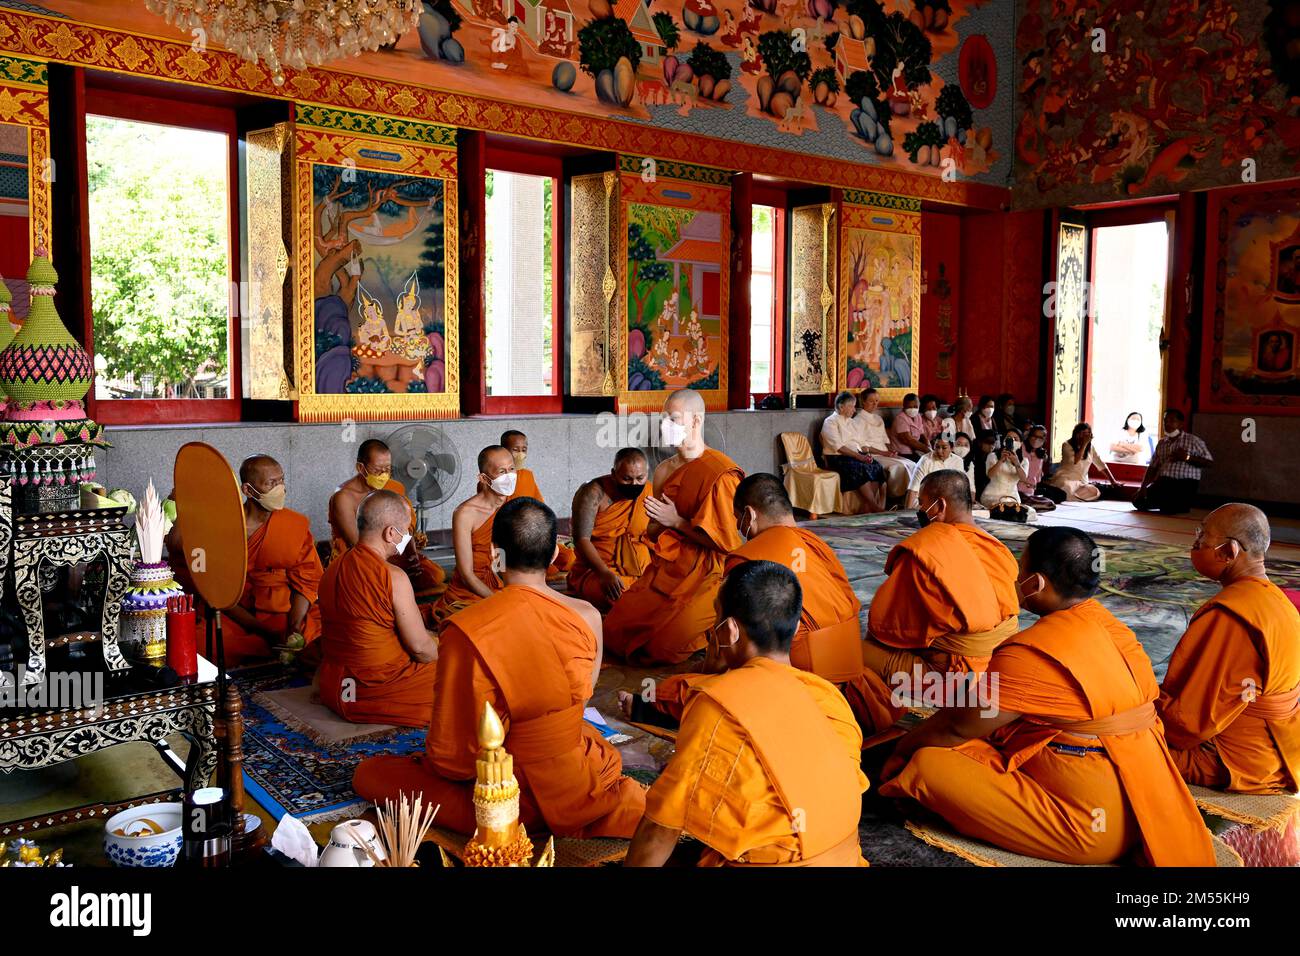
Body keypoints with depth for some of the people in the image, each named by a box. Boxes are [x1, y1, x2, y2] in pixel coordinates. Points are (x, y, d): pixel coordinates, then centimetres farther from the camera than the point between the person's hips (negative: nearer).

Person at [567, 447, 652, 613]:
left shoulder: (651, 493, 6)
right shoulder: (594, 493, -6)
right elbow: (581, 539, -14)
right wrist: (605, 573, -29)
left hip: (641, 572, 4)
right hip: (596, 571, -4)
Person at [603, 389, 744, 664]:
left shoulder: (720, 474, -14)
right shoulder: (664, 470, 9)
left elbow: (727, 541, -18)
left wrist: (677, 522, -14)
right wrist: (656, 525, -2)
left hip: (704, 576, -7)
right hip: (666, 570, 7)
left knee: (664, 646, -16)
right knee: (614, 631, 0)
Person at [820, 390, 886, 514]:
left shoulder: (854, 422, 22)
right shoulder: (830, 422, -2)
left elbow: (862, 443, 19)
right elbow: (838, 447, -14)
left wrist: (866, 454, -4)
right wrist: (858, 456, -21)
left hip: (856, 455, 7)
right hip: (837, 458, -7)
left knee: (877, 466, -23)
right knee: (860, 468, -35)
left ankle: (866, 507, -25)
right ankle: (875, 507, -33)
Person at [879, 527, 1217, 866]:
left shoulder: (1031, 652, -21)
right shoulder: (1107, 623, 4)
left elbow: (958, 729, -11)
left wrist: (903, 748, 8)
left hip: (1090, 831, -9)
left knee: (929, 764, -15)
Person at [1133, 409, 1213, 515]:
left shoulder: (1193, 440, 3)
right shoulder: (1161, 443, 18)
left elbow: (1209, 462, -2)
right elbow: (1152, 467, 14)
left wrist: (1187, 457, -14)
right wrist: (1143, 486, 0)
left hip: (1185, 483, -5)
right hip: (1163, 482, 5)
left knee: (1169, 509, -29)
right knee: (1138, 500, -16)